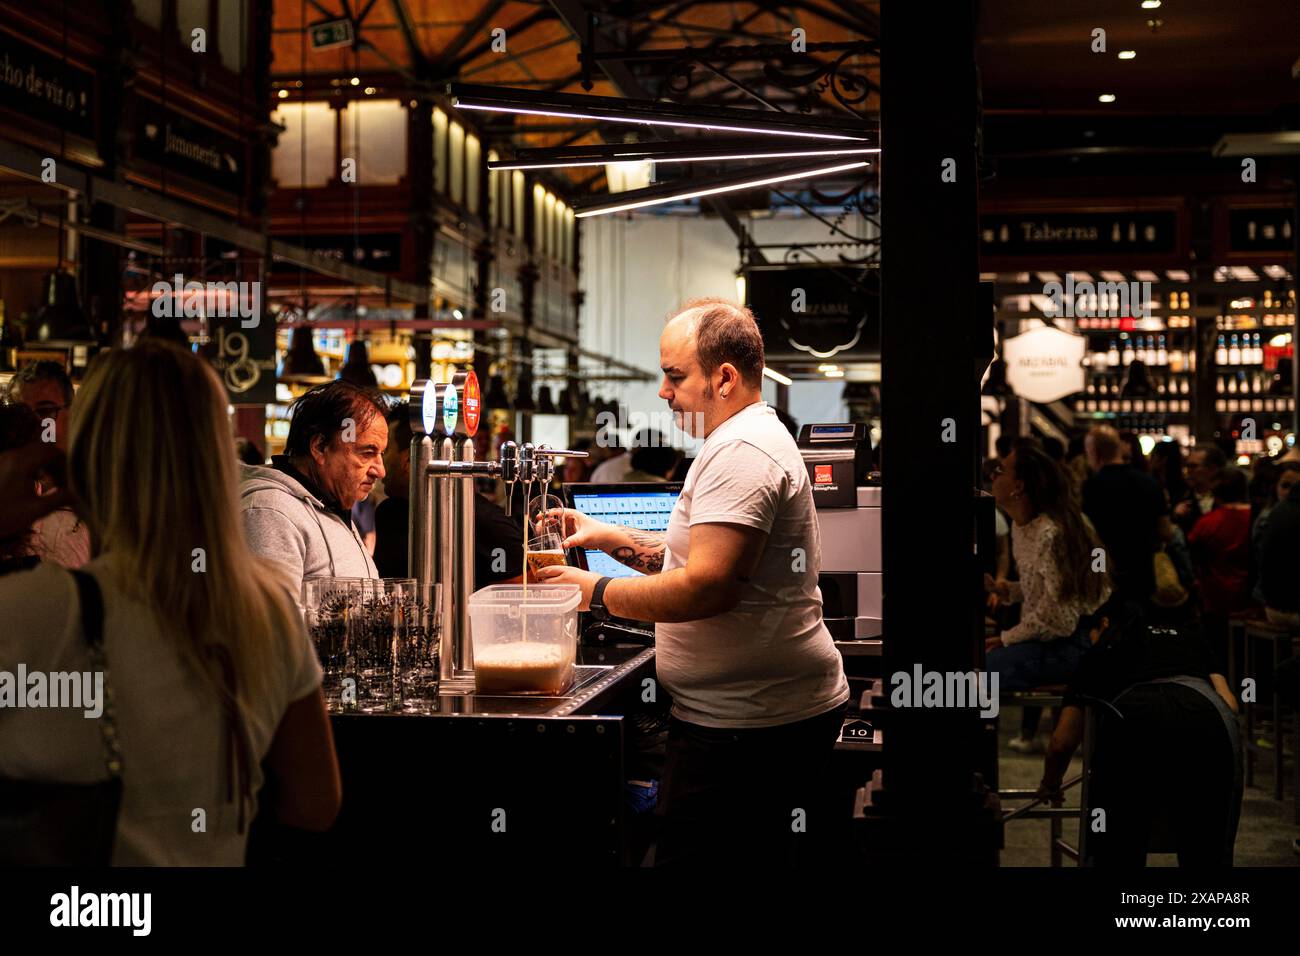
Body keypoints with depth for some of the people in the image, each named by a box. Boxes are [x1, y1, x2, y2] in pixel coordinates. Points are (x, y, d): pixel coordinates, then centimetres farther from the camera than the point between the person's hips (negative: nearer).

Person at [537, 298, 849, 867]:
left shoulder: (740, 454, -18)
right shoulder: (750, 440, 18)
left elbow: (707, 587, -26)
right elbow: (705, 556, 24)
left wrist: (598, 594, -15)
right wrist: (614, 540, 13)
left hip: (746, 726, -11)